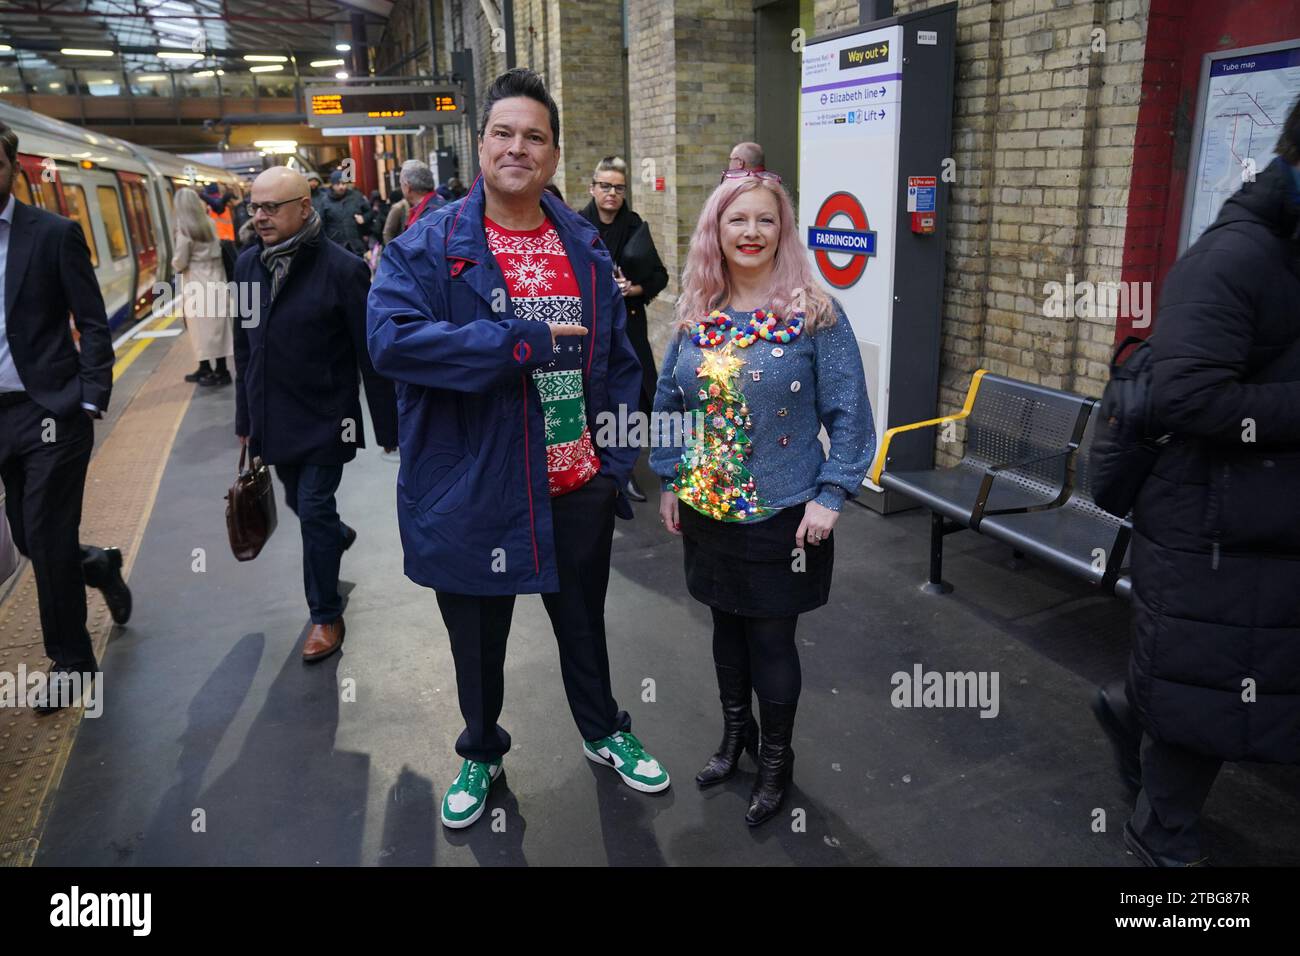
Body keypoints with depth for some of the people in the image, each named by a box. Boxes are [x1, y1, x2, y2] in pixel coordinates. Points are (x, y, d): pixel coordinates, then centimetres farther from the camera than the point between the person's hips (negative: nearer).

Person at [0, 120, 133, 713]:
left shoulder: (56, 234, -4)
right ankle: (100, 567, 42)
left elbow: (93, 324, -5)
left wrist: (91, 401, -13)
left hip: (51, 411, -4)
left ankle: (69, 659, 15)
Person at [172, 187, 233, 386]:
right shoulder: (210, 225, 4)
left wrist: (175, 263, 11)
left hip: (197, 284, -6)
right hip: (215, 281, 6)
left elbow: (179, 263, -8)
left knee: (201, 327, 3)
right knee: (215, 326, 9)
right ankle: (220, 370, 14)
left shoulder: (184, 231, -13)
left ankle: (206, 369, 9)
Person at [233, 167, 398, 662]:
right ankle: (339, 535, 53)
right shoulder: (248, 263, 3)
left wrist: (388, 427, -11)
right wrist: (245, 419, 14)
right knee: (300, 502, 19)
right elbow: (245, 348, 10)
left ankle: (326, 616, 16)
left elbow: (372, 356, -13)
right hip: (274, 418, 6)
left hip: (324, 420, -6)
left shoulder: (342, 268, -15)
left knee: (314, 511, -2)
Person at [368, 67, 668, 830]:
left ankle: (604, 733, 48)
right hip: (473, 494, -3)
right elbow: (392, 338, -25)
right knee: (479, 641, 18)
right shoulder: (429, 245, -10)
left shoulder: (587, 247, 3)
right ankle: (482, 754, 44)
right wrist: (522, 344, -26)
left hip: (579, 489, 3)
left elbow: (620, 361, 8)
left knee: (584, 625, 23)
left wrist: (617, 462, 2)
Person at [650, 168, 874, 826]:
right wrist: (670, 482, 10)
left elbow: (849, 415, -9)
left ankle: (775, 758, 30)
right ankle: (735, 732, 41)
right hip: (707, 511, 4)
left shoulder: (814, 315, -11)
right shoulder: (696, 315, 2)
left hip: (783, 516, -4)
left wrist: (830, 497, -14)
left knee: (771, 638, 7)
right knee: (727, 624, 18)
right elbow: (669, 401, 11)